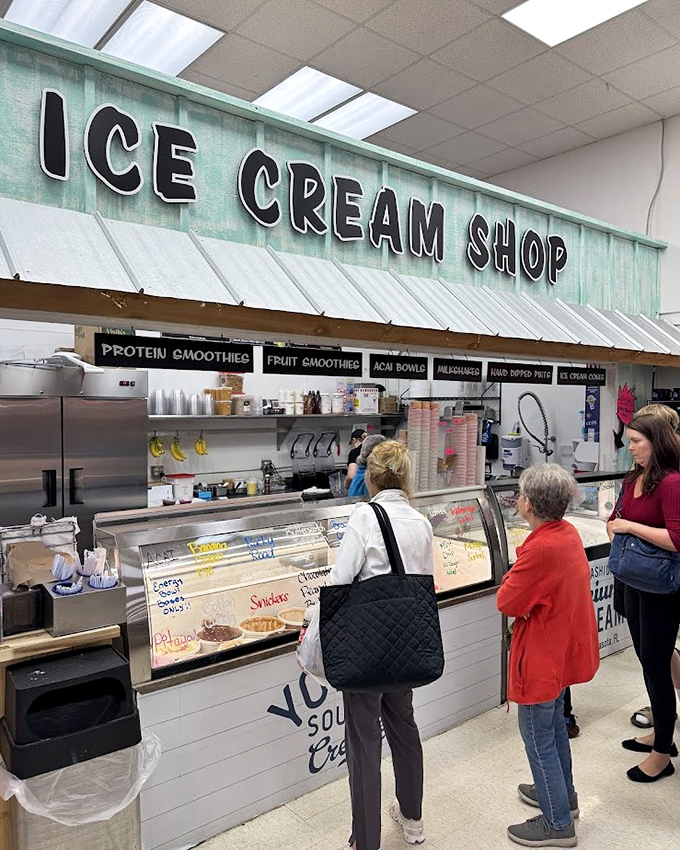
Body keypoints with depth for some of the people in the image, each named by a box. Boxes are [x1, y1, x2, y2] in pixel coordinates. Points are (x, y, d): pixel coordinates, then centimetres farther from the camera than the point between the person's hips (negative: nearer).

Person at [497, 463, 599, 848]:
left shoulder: (540, 549, -32)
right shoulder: (569, 532, -4)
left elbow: (506, 603, -23)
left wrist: (511, 577, -7)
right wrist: (523, 580, -5)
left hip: (542, 657, -9)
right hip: (565, 646, 9)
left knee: (538, 737, 9)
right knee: (555, 723, 27)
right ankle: (563, 794, 45)